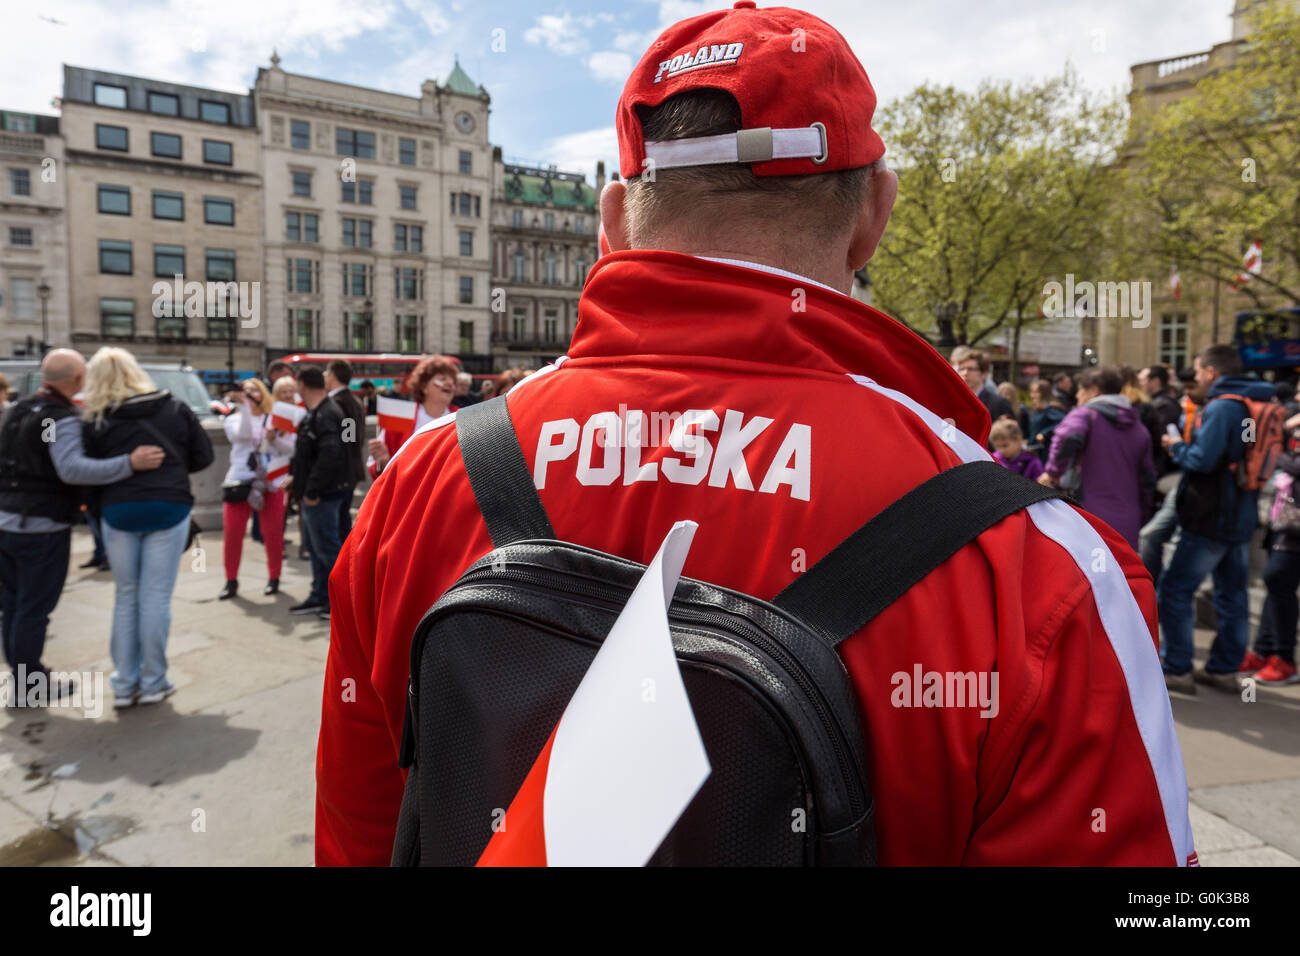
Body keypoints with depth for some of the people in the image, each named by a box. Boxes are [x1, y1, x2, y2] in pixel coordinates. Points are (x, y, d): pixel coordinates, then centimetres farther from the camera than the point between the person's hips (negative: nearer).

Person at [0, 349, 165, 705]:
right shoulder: (63, 418, -17)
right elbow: (73, 469, -31)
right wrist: (130, 463, -35)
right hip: (43, 527, -9)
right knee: (35, 607, 1)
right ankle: (30, 683, 10)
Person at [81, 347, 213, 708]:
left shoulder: (96, 420, 1)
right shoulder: (174, 408, 4)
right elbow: (203, 456, 7)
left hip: (118, 511, 1)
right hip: (168, 508, 0)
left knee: (125, 596, 13)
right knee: (155, 597, 5)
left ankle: (124, 684, 18)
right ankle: (153, 682, 11)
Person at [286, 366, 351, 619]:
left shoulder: (326, 415, -19)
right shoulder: (316, 413, 15)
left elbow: (330, 455, -30)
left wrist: (312, 490, -25)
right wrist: (296, 476, 17)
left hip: (323, 495, -11)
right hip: (313, 493, 11)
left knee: (327, 548, -5)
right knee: (315, 547, 17)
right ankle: (319, 597, 27)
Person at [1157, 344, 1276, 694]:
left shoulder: (1221, 407, -16)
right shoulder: (1253, 405, 13)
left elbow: (1204, 459, -25)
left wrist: (1177, 447, -7)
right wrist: (1185, 447, 13)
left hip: (1213, 518, -10)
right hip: (1242, 518, 10)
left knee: (1175, 589, -3)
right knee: (1232, 593, 14)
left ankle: (1177, 670, 0)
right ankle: (1224, 669, 22)